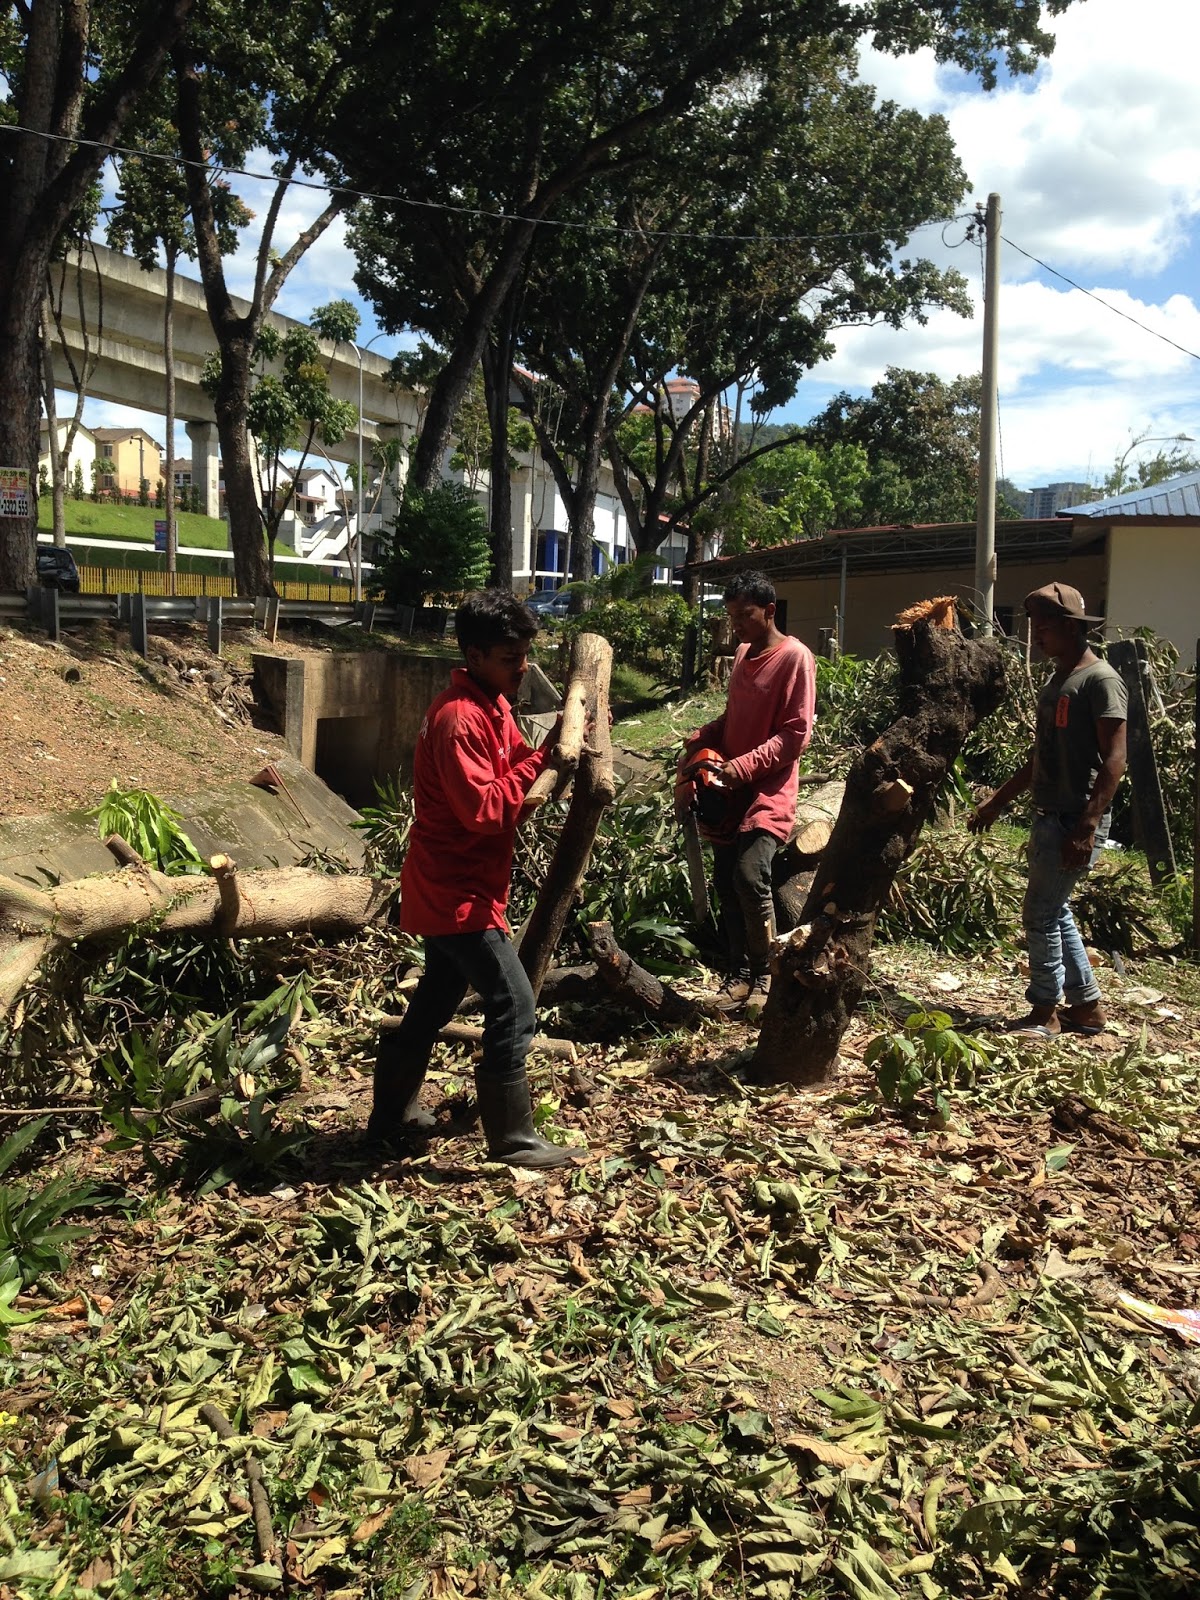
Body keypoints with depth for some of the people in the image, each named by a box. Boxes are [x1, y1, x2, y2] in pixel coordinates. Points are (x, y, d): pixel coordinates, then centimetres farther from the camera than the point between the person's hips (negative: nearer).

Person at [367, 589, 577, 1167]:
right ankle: (513, 1141, 5)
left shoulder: (491, 705, 9)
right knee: (513, 1006, -6)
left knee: (435, 999, 20)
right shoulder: (459, 718, -22)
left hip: (452, 889, 10)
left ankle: (392, 1114, 34)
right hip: (458, 893, -10)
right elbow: (485, 808, -27)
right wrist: (542, 757, -25)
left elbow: (513, 773, 10)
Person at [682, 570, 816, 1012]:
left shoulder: (794, 657, -10)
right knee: (725, 882, 7)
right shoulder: (743, 654, 15)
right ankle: (739, 972, 18)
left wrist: (744, 766, -24)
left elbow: (796, 735, -15)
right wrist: (699, 740, 4)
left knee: (751, 878, -18)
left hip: (767, 792, -8)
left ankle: (762, 976, -1)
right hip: (729, 789, 8)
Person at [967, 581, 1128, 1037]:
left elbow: (1113, 759, -18)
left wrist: (1087, 827, -25)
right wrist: (997, 802, 20)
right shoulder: (1057, 681, 16)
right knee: (1055, 912, 14)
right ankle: (1087, 1006, 25)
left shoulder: (1100, 679, -12)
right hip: (1048, 816, 9)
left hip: (1074, 821, -9)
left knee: (1041, 914, -4)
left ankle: (1044, 1012, 9)